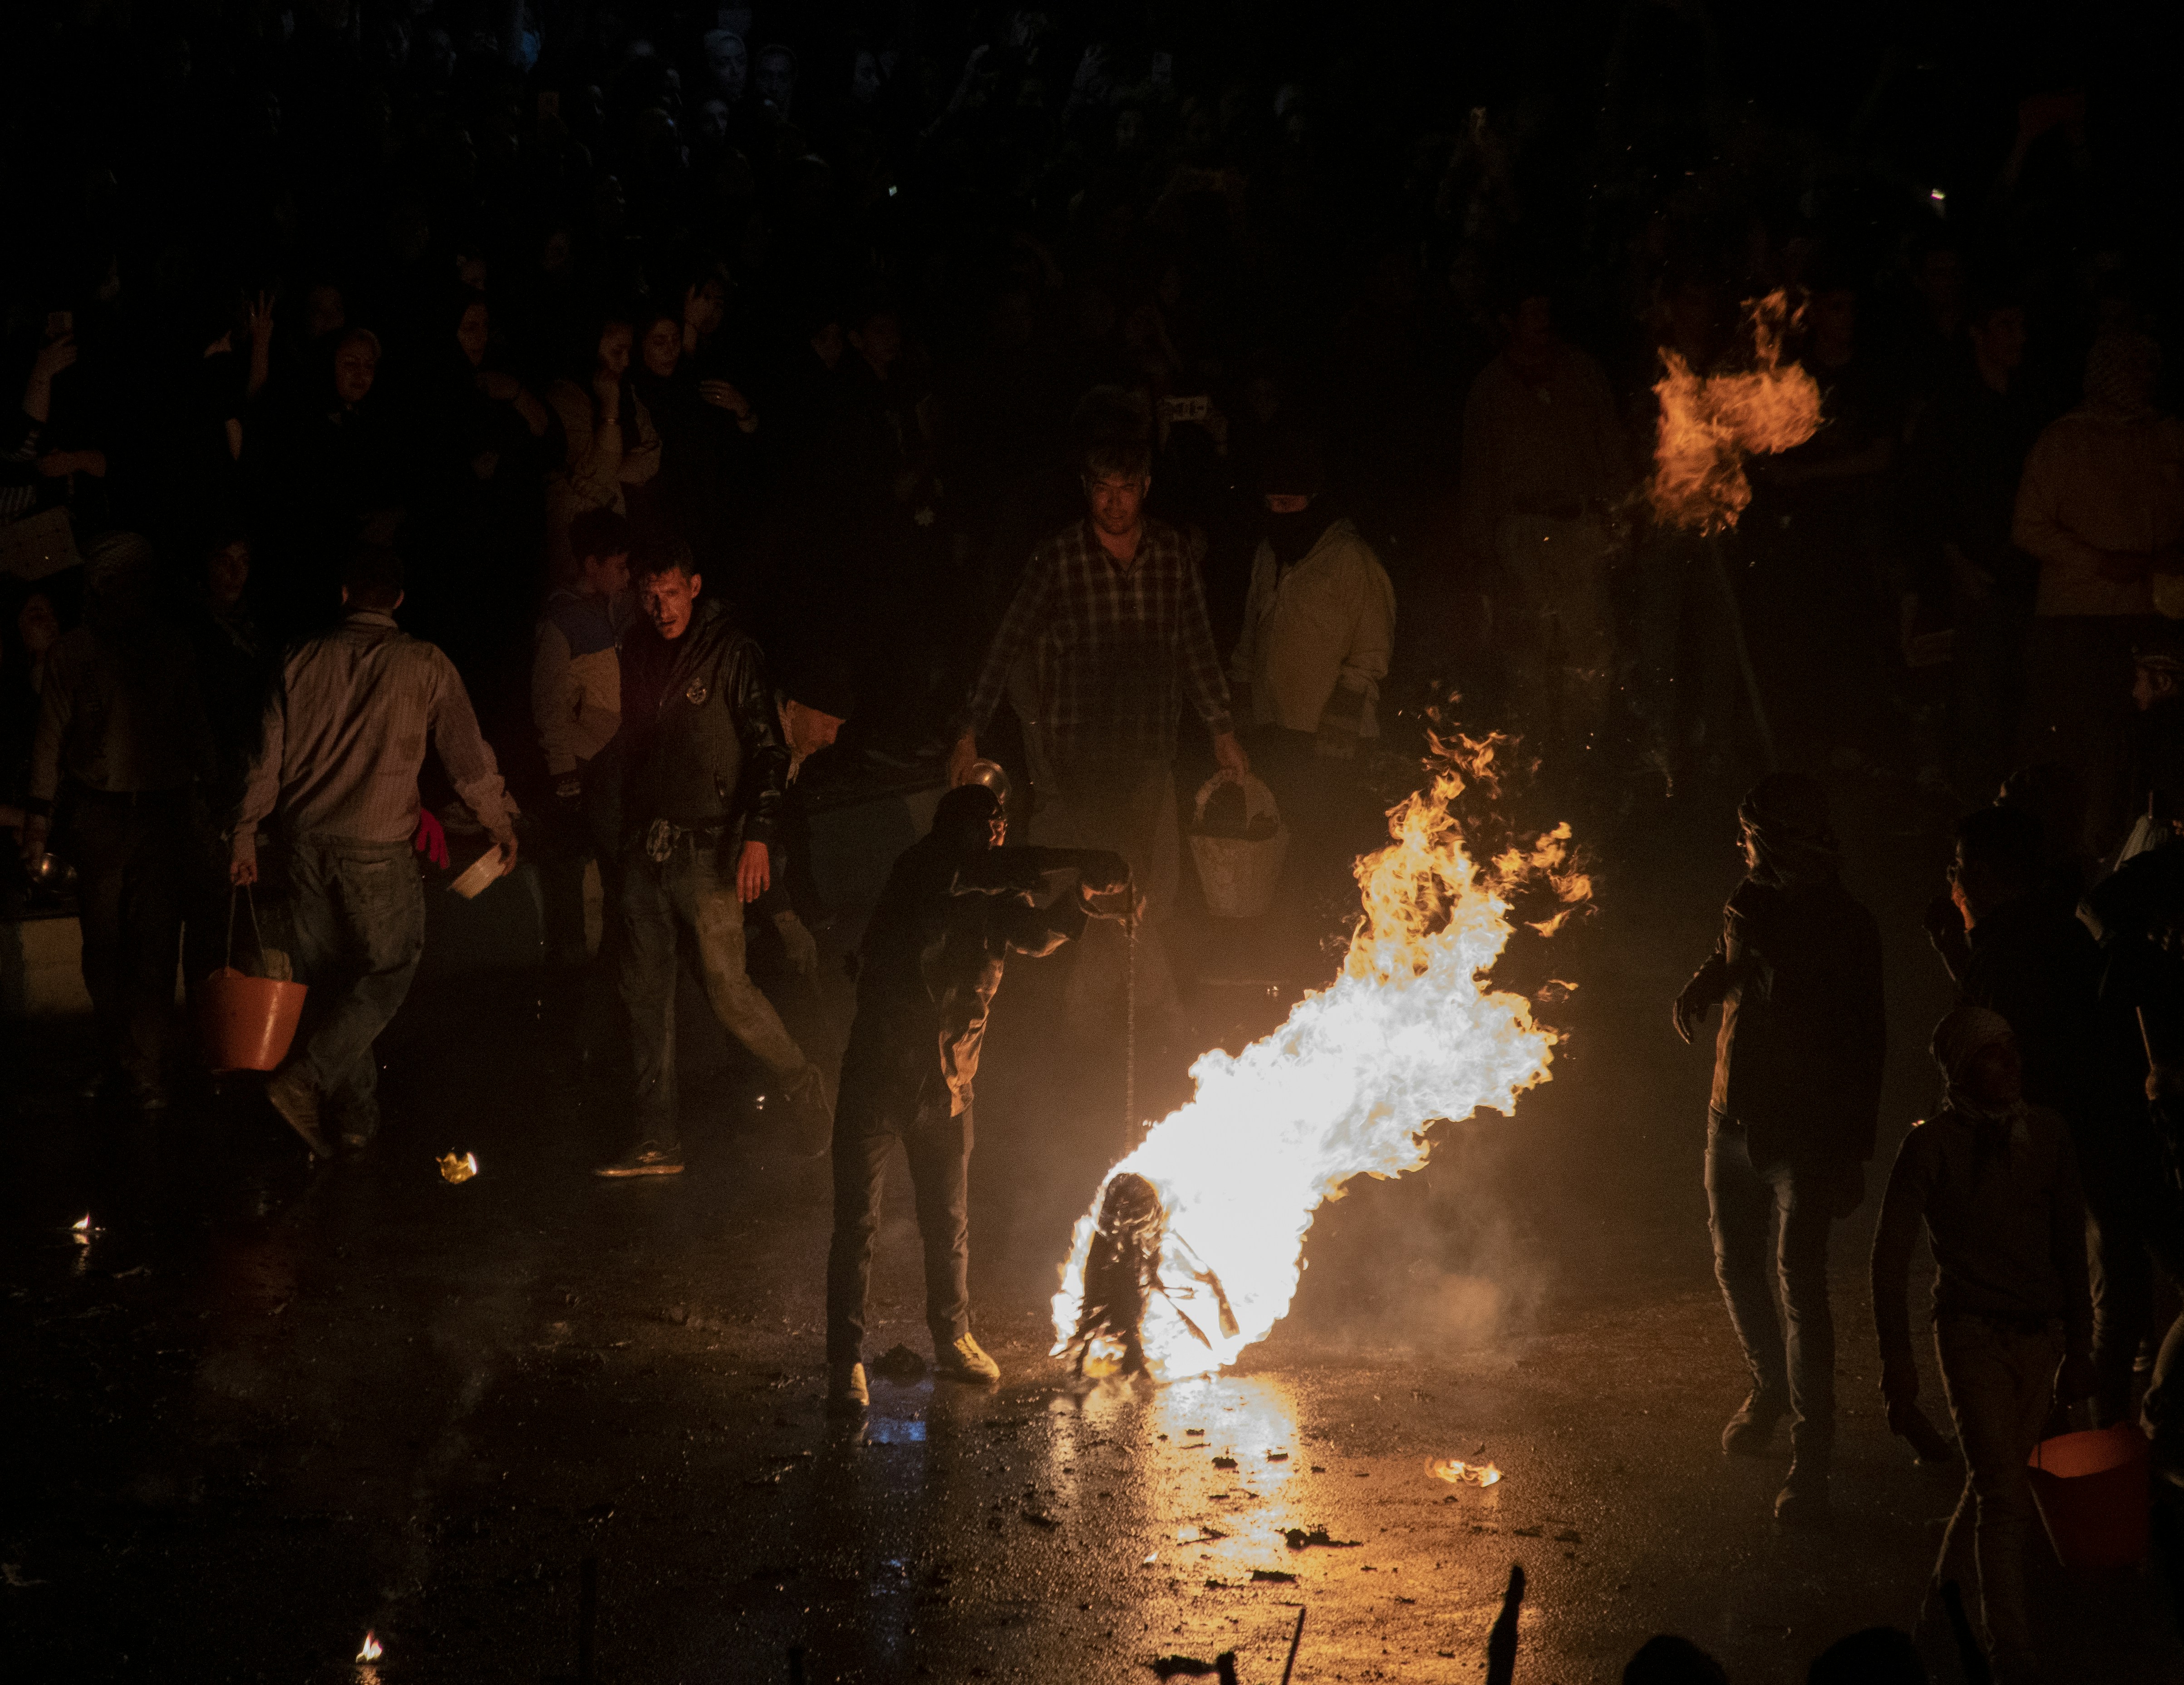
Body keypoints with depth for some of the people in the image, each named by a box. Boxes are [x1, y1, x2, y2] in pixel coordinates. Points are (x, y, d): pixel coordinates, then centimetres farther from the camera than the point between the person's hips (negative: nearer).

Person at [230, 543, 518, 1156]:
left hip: (306, 840, 4)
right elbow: (467, 755, 2)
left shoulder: (304, 662, 4)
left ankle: (355, 1114, 18)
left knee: (330, 978, 13)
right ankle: (303, 1080, -9)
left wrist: (244, 836, 17)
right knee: (389, 969, 7)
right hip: (376, 846, -4)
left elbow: (267, 756, 8)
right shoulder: (423, 665, -4)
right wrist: (500, 823, 16)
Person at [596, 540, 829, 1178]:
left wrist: (758, 836, -18)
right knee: (645, 993, 4)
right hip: (644, 850, 6)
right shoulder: (635, 654, 11)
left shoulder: (731, 654, -6)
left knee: (727, 988, -6)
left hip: (707, 850, -6)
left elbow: (767, 749, -8)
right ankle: (657, 1142, 9)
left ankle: (801, 1083, 18)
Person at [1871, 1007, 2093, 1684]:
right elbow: (1891, 1254, -7)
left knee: (1998, 1481, 11)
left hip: (2040, 1333, 4)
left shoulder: (2046, 1134, 2)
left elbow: (2069, 1245, 10)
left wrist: (2079, 1347, 13)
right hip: (1972, 1331, -4)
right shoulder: (1931, 1146, -10)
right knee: (2005, 1497, -10)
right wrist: (1896, 1356, -10)